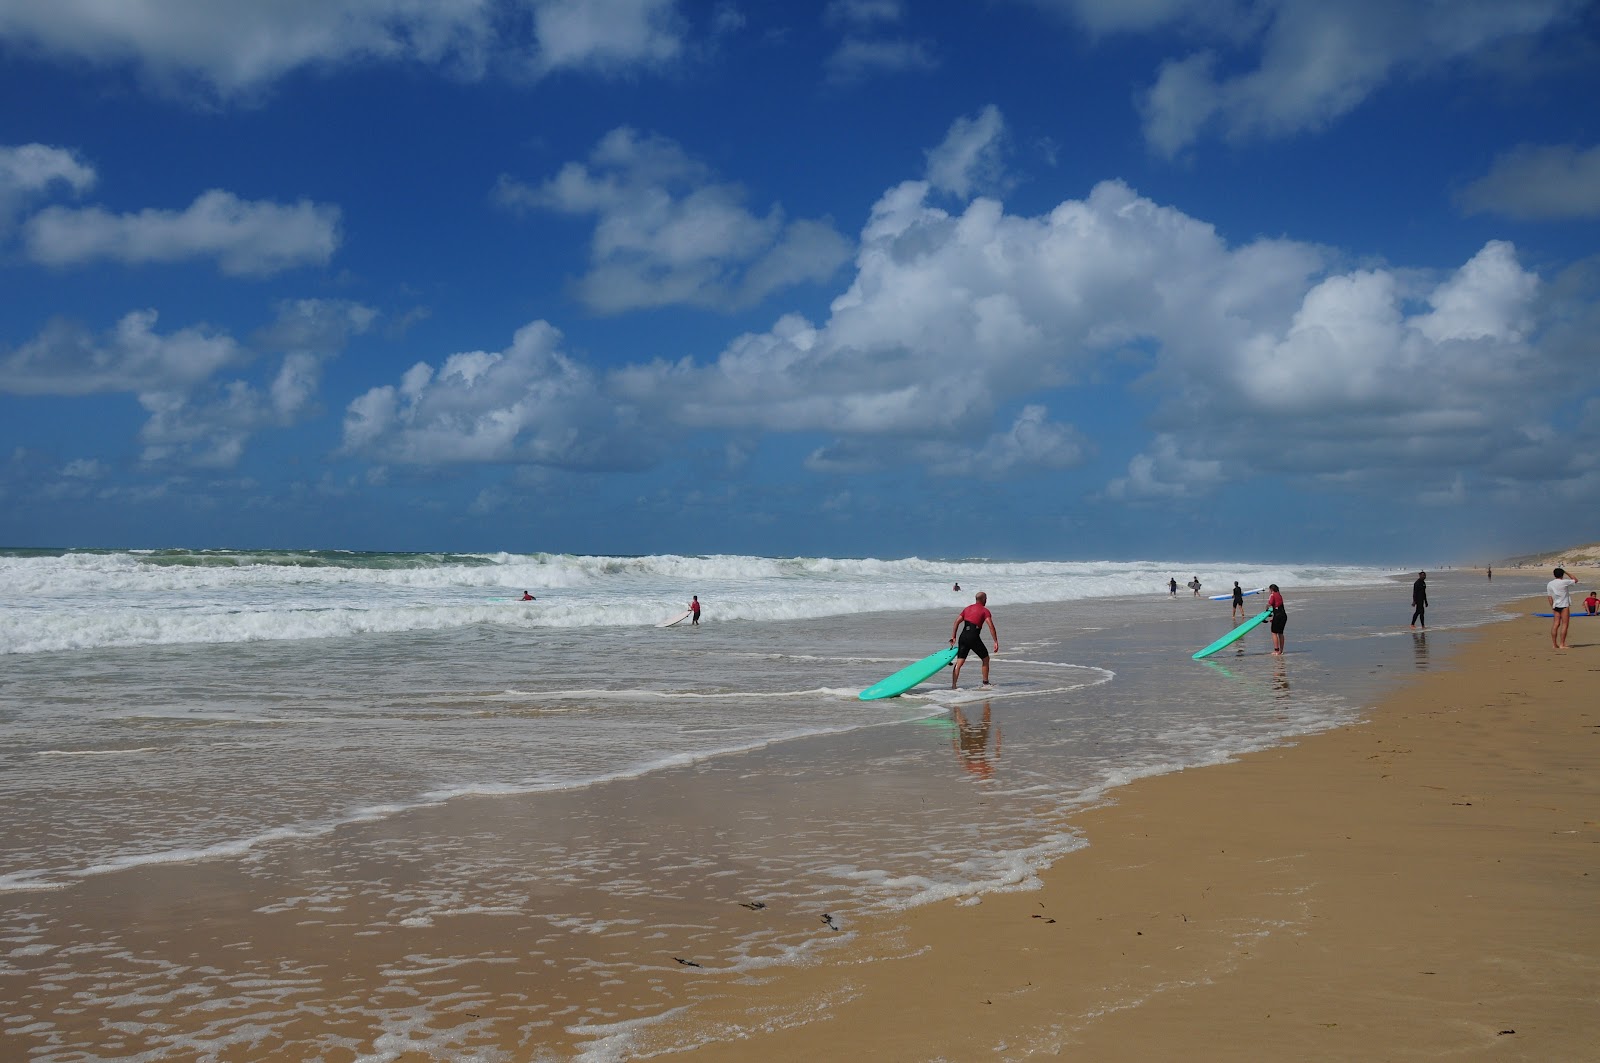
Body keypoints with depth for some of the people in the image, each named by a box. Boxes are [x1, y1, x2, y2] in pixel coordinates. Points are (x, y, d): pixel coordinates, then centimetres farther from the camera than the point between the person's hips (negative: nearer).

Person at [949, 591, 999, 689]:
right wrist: (996, 642, -10)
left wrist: (953, 637, 11)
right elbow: (991, 627, -9)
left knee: (959, 662, 2)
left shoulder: (967, 608, 20)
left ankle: (953, 685, -9)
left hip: (963, 636, 5)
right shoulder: (985, 611, 3)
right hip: (973, 637, -5)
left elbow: (957, 622, 12)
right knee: (985, 659, 16)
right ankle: (985, 683, 20)